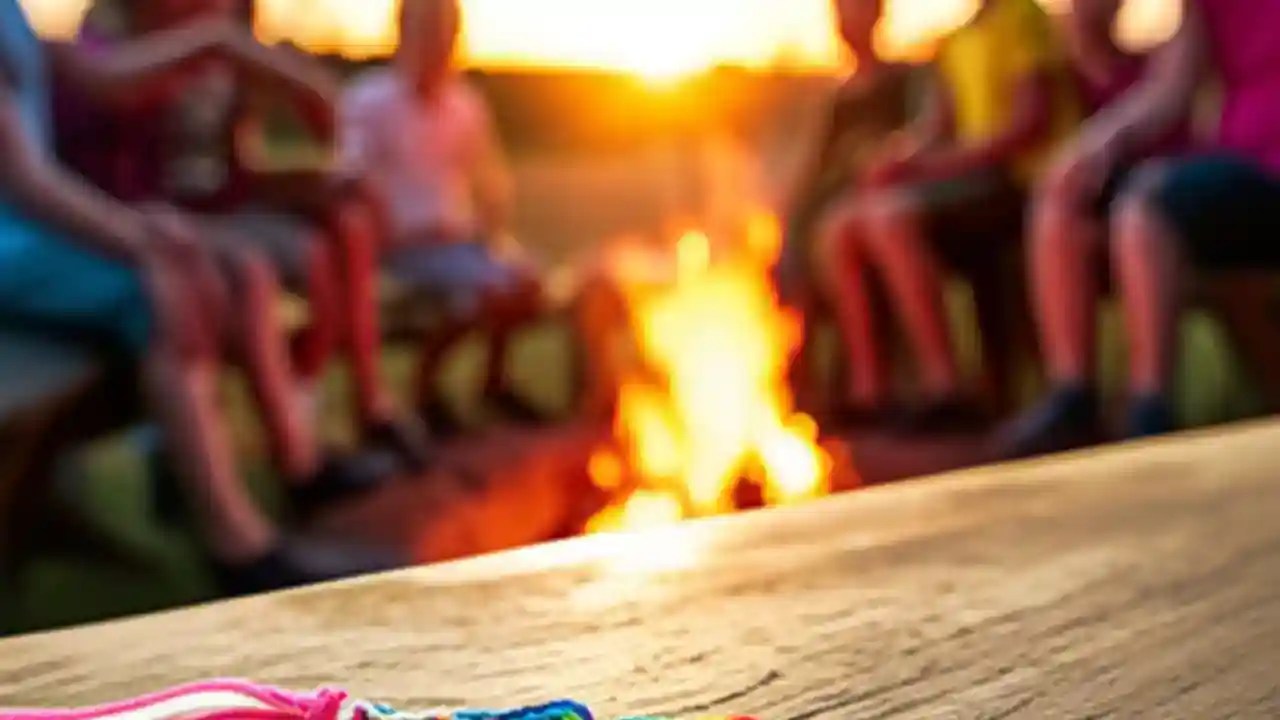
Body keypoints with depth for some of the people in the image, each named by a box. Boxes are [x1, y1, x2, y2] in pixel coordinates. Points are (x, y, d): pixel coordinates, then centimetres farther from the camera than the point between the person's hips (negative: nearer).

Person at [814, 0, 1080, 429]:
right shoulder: (956, 41, 20)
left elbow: (1032, 119, -13)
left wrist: (936, 165, -18)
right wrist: (894, 164, -4)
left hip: (1017, 178, -9)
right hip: (969, 176, 9)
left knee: (888, 213, -30)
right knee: (839, 229, -4)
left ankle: (945, 390, -32)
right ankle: (868, 389, -9)